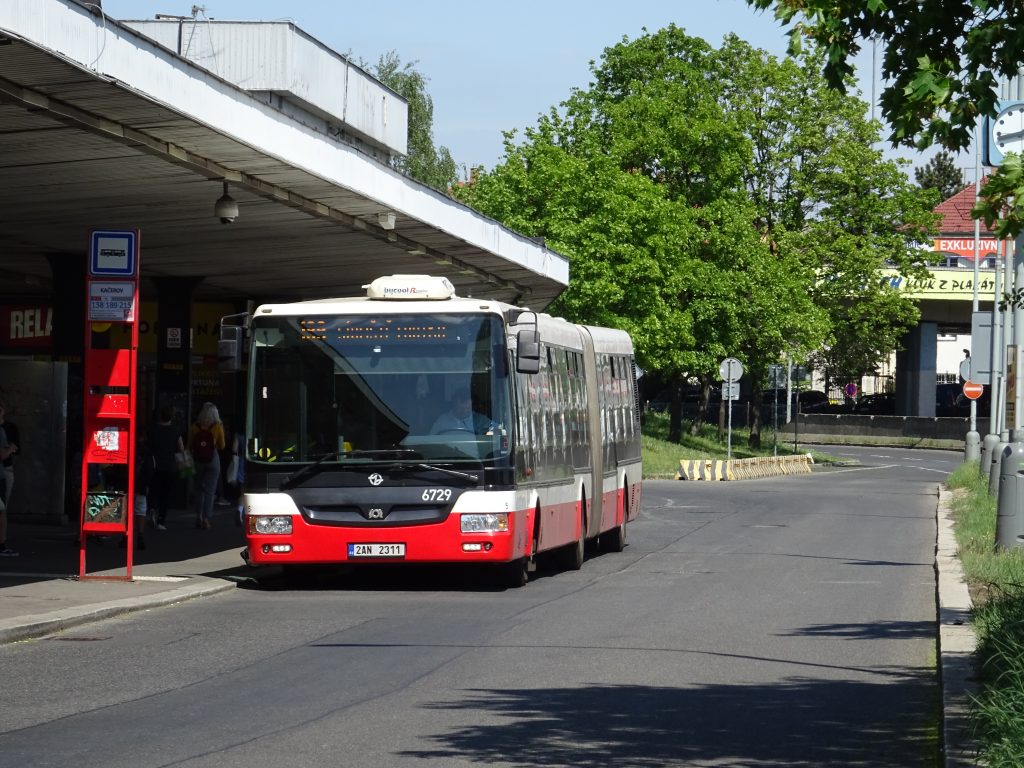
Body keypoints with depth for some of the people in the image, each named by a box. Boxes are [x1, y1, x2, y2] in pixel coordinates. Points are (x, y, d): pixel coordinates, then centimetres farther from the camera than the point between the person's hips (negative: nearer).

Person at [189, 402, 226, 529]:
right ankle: (206, 518, -4)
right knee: (210, 490, 3)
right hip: (213, 460, -1)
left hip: (197, 460, 1)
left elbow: (189, 446, 1)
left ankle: (199, 517, 11)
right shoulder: (218, 427, -6)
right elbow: (221, 446, 2)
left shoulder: (195, 426, -4)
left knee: (199, 489, 15)